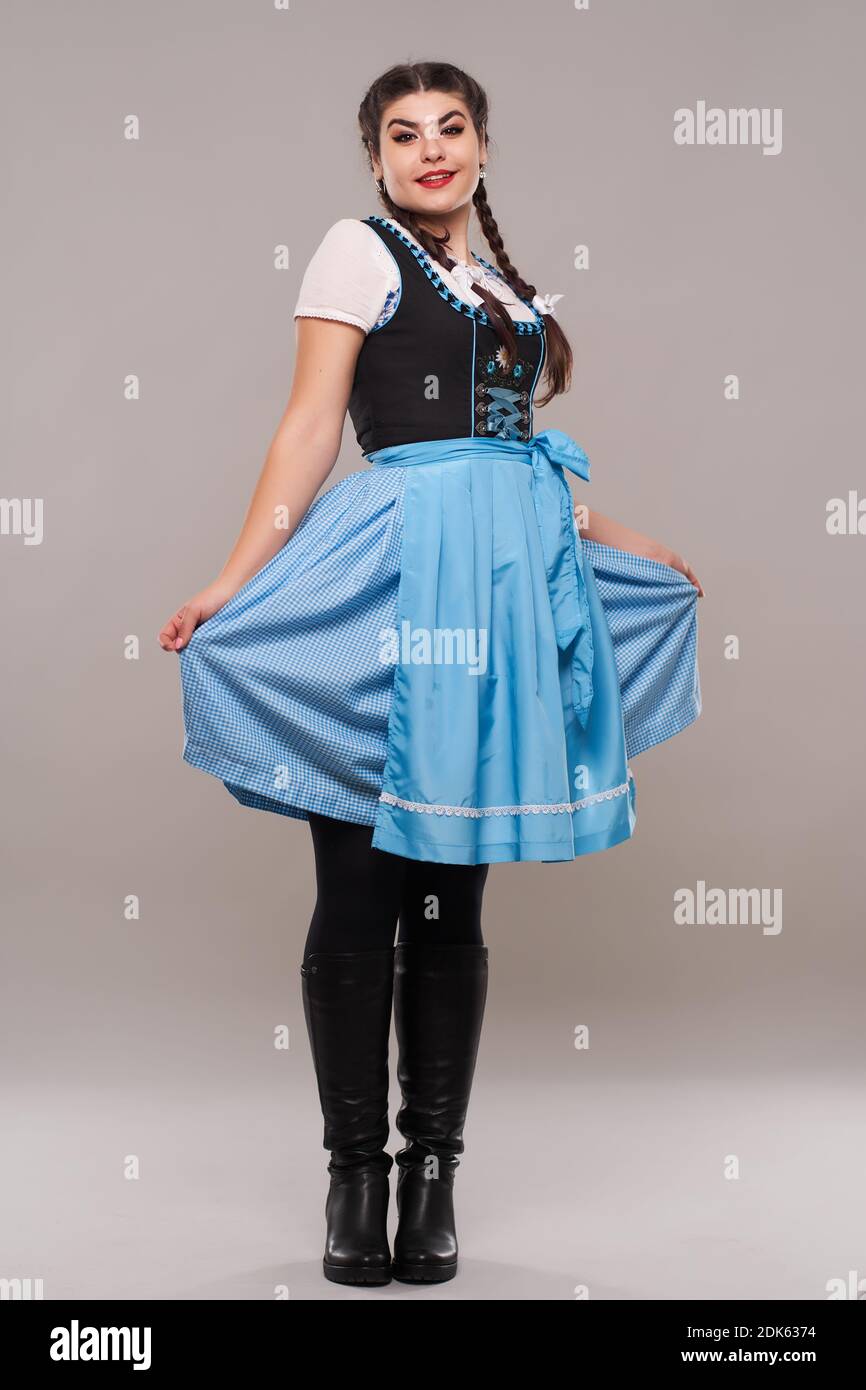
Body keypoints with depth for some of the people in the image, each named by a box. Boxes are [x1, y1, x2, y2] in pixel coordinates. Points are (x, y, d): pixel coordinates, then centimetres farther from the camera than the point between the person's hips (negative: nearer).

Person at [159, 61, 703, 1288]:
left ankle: (434, 1171, 14)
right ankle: (357, 1171, 9)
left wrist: (636, 550, 31)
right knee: (362, 893, -2)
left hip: (514, 578, 5)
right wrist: (235, 580, -12)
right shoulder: (361, 251, 5)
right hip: (396, 571, -5)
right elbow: (311, 425, -3)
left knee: (454, 899, 7)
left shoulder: (516, 292, 22)